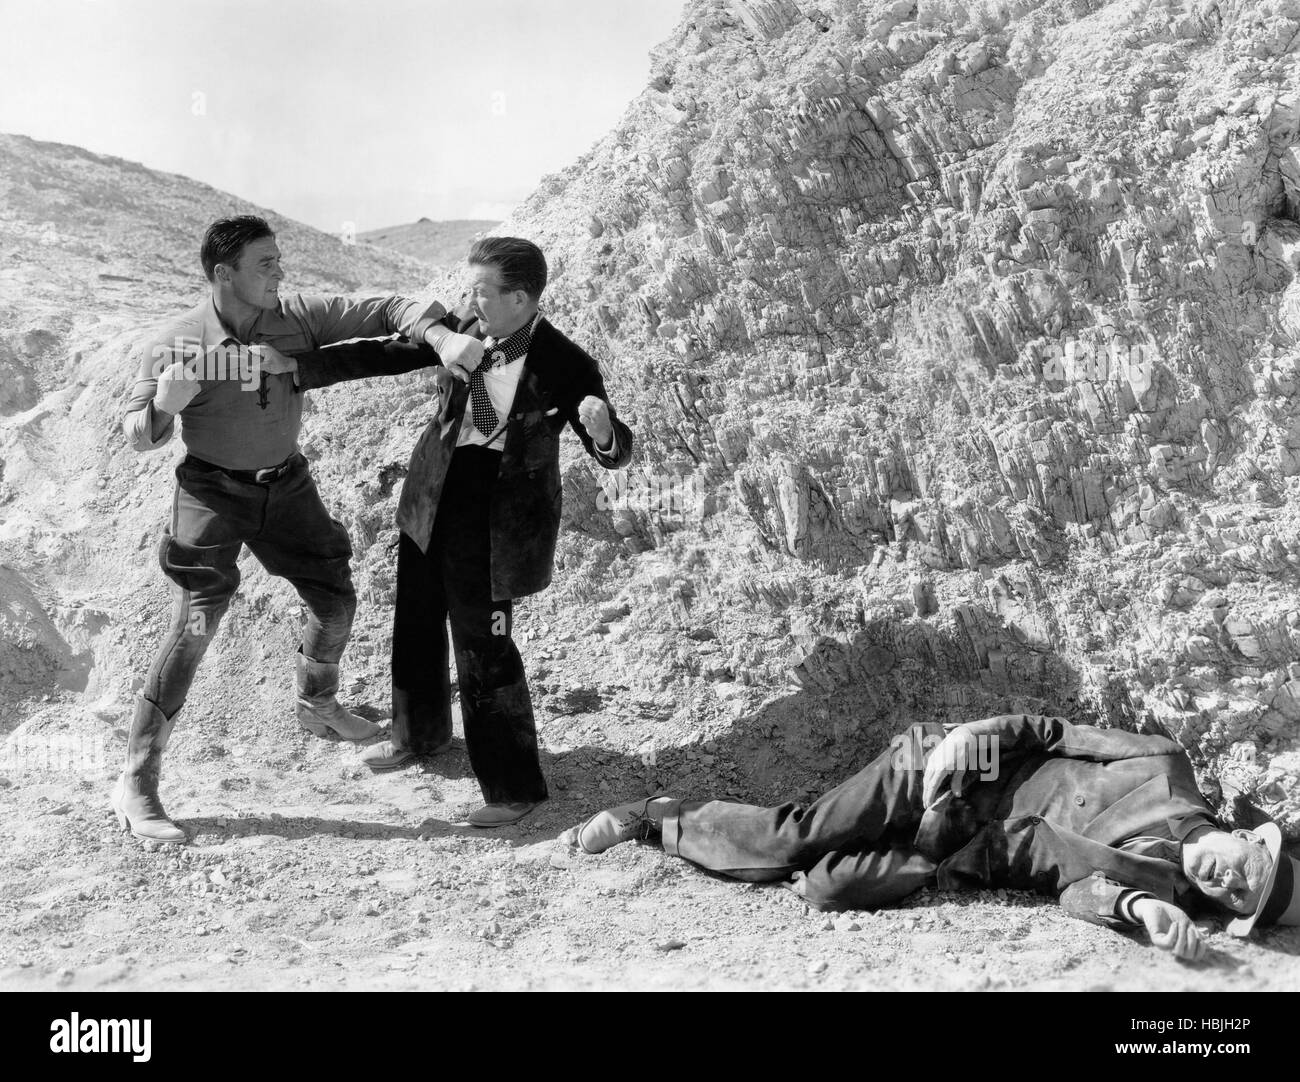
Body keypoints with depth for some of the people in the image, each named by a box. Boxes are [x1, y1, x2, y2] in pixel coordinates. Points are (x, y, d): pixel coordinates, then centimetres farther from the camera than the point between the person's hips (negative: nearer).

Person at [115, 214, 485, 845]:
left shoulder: (297, 318, -11)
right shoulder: (175, 342, -17)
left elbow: (379, 311, -15)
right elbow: (139, 436, -9)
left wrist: (440, 336, -33)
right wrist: (164, 404, -32)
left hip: (287, 485, 5)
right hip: (213, 492, -4)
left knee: (336, 601, 12)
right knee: (195, 625, -15)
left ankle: (318, 706, 45)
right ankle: (136, 782, -5)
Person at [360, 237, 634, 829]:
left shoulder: (563, 365, -19)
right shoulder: (463, 325, -5)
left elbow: (615, 452, -15)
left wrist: (602, 432, -37)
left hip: (496, 521, -7)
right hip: (434, 502, 7)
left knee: (483, 646, -5)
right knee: (417, 623, 22)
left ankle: (514, 787, 12)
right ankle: (418, 734, 48)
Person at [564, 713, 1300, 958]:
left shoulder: (1164, 888, -7)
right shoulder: (1166, 768, -12)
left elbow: (1078, 883, -17)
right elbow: (1058, 732, -6)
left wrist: (1138, 905, -37)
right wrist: (978, 732, -19)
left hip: (952, 853, 3)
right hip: (947, 775, -3)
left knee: (827, 887, -12)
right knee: (788, 843, -10)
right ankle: (651, 816, 13)